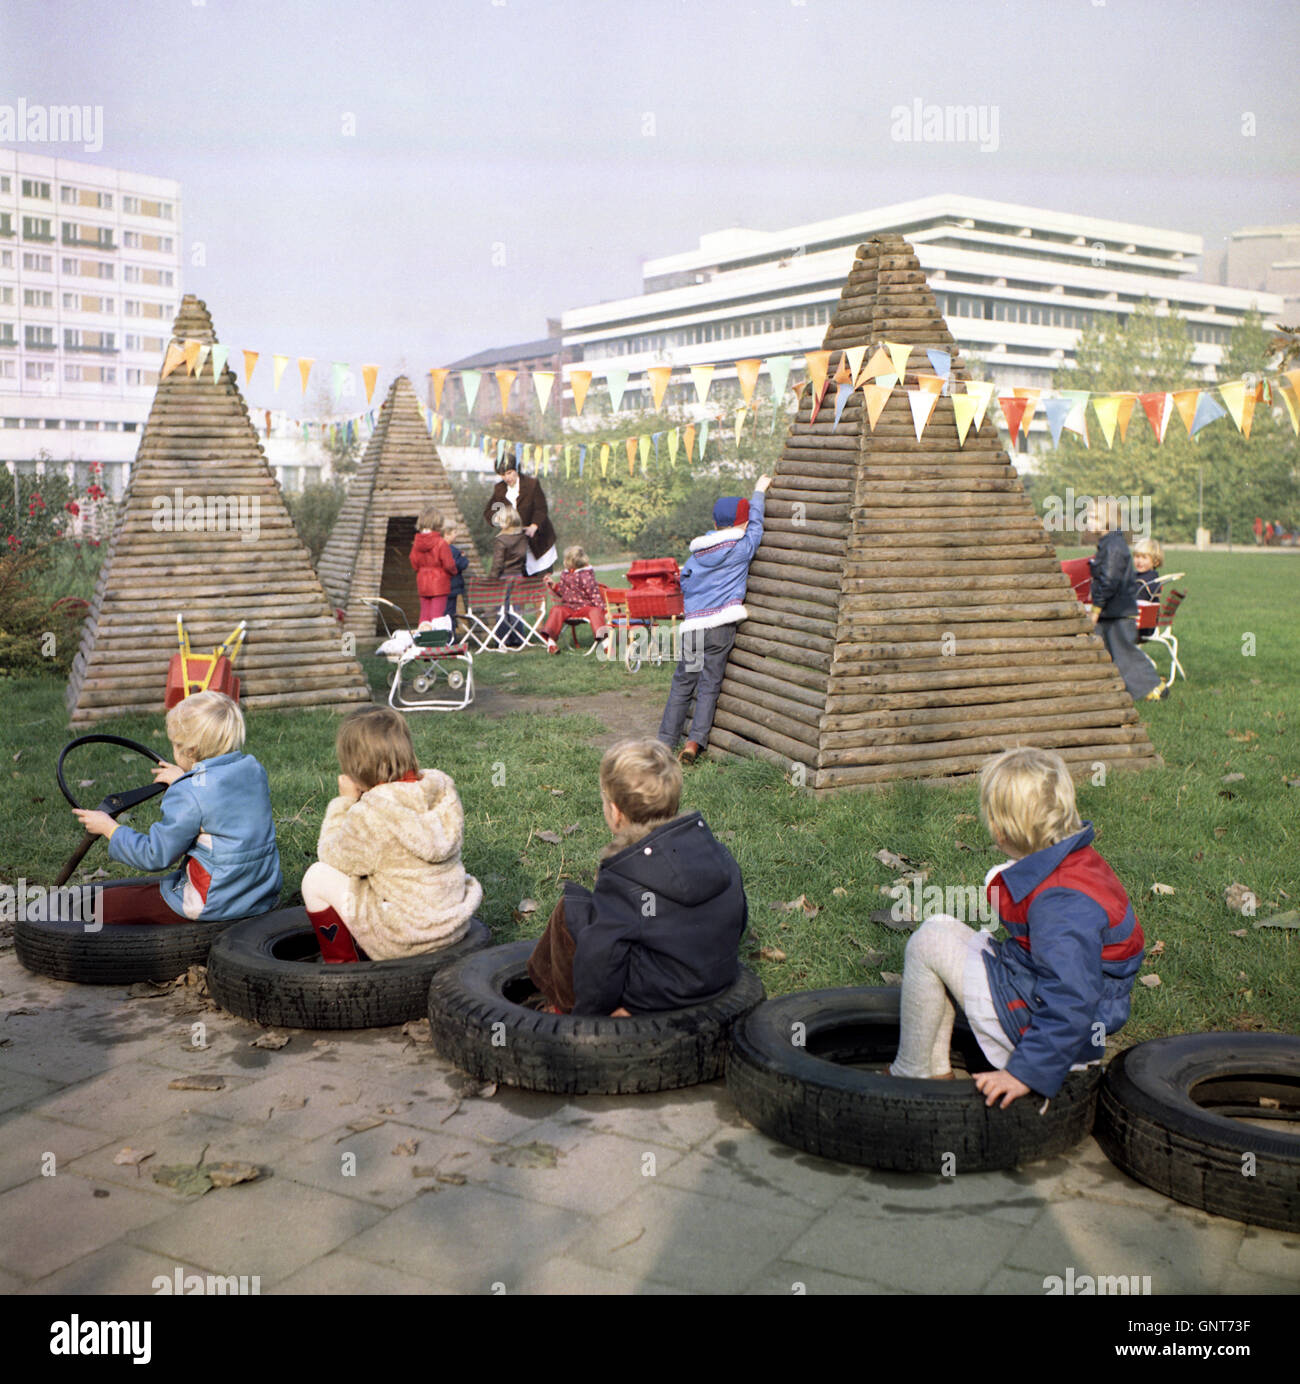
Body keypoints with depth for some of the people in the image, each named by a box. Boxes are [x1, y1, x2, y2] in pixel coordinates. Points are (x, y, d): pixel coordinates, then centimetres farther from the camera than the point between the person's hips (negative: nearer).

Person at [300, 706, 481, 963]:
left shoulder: (372, 811, -22)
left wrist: (344, 802, 2)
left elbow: (333, 858, -5)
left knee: (317, 878, 4)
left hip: (405, 939, -7)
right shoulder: (442, 786, -3)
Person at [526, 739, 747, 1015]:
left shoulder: (622, 877, -21)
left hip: (656, 995, -7)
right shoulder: (716, 851, 0)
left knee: (570, 910, 0)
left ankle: (565, 1006, 17)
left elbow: (602, 953, -24)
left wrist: (586, 1013, -7)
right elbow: (739, 920, 12)